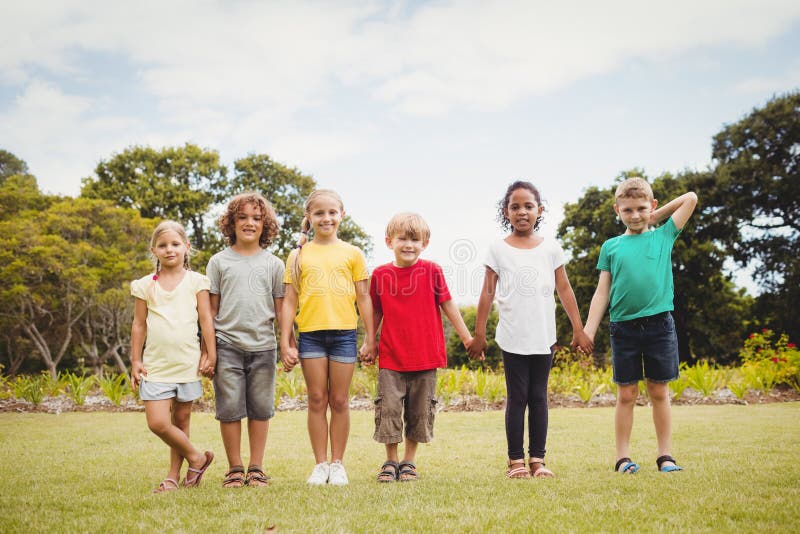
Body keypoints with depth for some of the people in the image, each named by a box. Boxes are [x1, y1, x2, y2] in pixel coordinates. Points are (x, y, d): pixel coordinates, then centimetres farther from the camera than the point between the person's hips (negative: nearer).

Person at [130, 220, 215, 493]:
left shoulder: (195, 281, 2)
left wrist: (211, 354, -2)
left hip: (188, 363, -1)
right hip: (156, 365, 1)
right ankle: (195, 457, 12)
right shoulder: (145, 285, 6)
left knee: (181, 419, 6)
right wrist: (135, 361, 6)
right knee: (157, 422, -9)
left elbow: (206, 319, 2)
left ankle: (173, 475, 19)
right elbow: (139, 325, 8)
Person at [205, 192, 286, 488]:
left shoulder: (273, 264, 10)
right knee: (229, 408, 0)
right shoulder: (219, 262, 7)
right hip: (227, 344, -1)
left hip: (263, 345, 1)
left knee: (260, 409, 5)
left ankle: (256, 468, 15)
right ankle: (235, 469, 12)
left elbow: (281, 309, 10)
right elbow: (211, 309, 7)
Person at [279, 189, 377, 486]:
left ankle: (337, 464, 15)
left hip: (344, 333, 0)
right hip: (310, 333, 0)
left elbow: (363, 297, 8)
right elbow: (289, 301, 7)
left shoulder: (352, 253, 7)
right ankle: (320, 464, 13)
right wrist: (285, 344, 2)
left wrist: (371, 338, 4)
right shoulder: (299, 255, 8)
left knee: (339, 400, 5)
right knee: (317, 400, 4)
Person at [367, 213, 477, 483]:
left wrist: (467, 336, 6)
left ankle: (409, 461, 22)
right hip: (391, 357, 0)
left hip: (426, 357, 0)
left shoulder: (432, 271, -2)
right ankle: (390, 461, 15)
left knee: (420, 411, 7)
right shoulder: (380, 274, 2)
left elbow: (447, 304, 5)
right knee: (389, 408, -1)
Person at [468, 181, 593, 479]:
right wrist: (479, 334, 2)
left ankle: (538, 458, 12)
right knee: (517, 398, 1)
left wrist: (578, 329, 8)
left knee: (539, 397, 6)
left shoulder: (551, 248, 5)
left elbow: (564, 290, 9)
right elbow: (488, 293, 3)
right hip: (513, 338, -2)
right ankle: (516, 460, 7)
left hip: (543, 337, 2)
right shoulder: (499, 250, 1)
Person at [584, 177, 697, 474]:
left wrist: (655, 217, 11)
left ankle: (665, 456, 13)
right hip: (623, 327, 0)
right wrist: (588, 332, 1)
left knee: (659, 392, 6)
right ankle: (623, 458, 11)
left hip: (659, 324, 0)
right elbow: (602, 292, 8)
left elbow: (691, 198, 8)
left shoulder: (663, 236, 9)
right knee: (626, 395, 5)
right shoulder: (611, 246, 9)